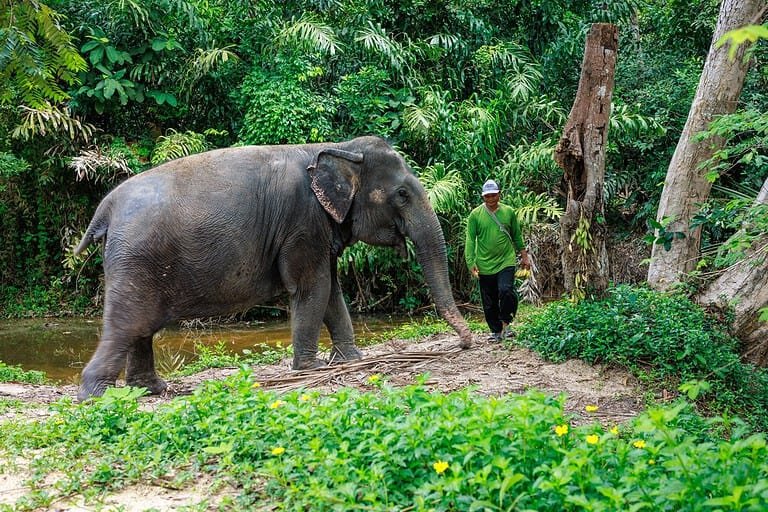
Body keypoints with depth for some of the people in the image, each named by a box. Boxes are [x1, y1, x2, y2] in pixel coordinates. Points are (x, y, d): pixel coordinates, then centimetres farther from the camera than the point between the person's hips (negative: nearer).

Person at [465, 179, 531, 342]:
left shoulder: (509, 212, 4)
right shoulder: (475, 215, -2)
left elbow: (517, 236, 14)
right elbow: (470, 240, -3)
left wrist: (524, 255, 14)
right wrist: (471, 263, -10)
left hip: (506, 261, 0)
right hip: (485, 265, 0)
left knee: (506, 290, -23)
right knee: (489, 303, 6)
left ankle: (505, 323, -3)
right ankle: (496, 331, 21)